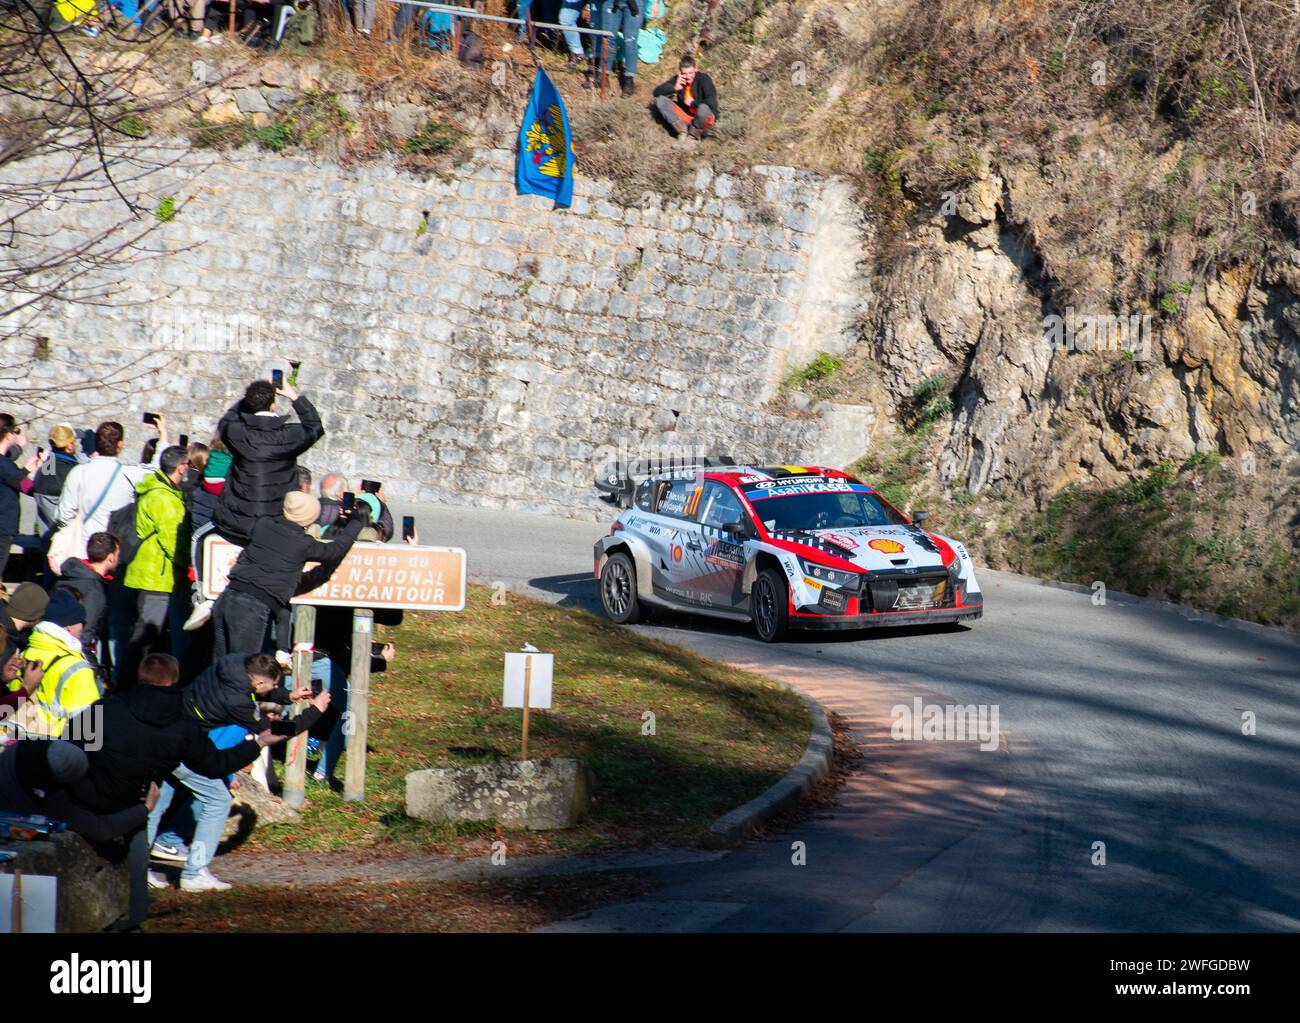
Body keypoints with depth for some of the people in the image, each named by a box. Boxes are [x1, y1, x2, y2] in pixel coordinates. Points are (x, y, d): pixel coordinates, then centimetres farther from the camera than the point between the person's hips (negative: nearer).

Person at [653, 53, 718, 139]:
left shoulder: (704, 79, -16)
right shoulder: (677, 80, -2)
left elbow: (712, 103, -27)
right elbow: (656, 92, -6)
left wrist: (693, 103, -16)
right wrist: (675, 88, -21)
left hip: (703, 119, -5)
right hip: (686, 119, 5)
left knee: (703, 108, -40)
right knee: (660, 99, -11)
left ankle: (692, 135, -18)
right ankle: (682, 130, -24)